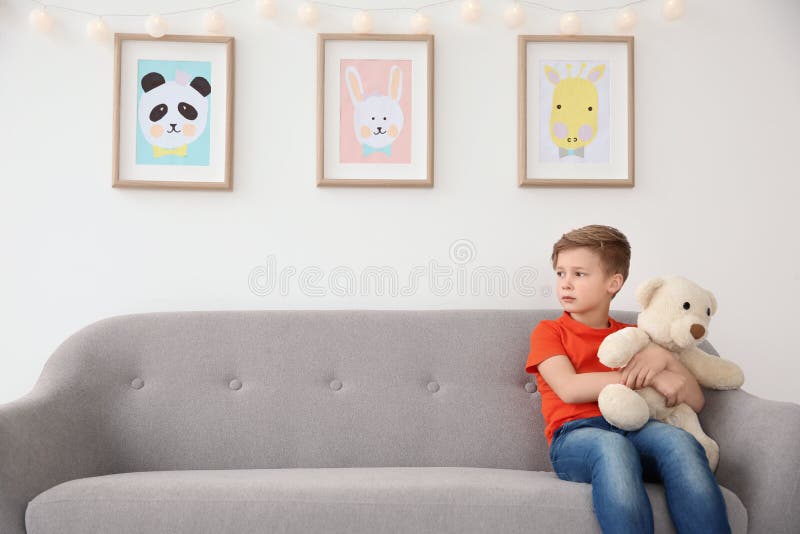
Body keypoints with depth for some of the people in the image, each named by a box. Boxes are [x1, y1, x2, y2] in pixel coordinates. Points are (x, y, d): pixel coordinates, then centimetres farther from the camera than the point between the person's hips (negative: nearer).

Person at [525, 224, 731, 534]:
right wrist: (649, 378, -8)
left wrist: (663, 357, -1)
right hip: (576, 435, -3)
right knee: (613, 446, -39)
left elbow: (695, 402, 18)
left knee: (680, 440, -33)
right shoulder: (549, 332, 15)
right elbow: (569, 389, -7)